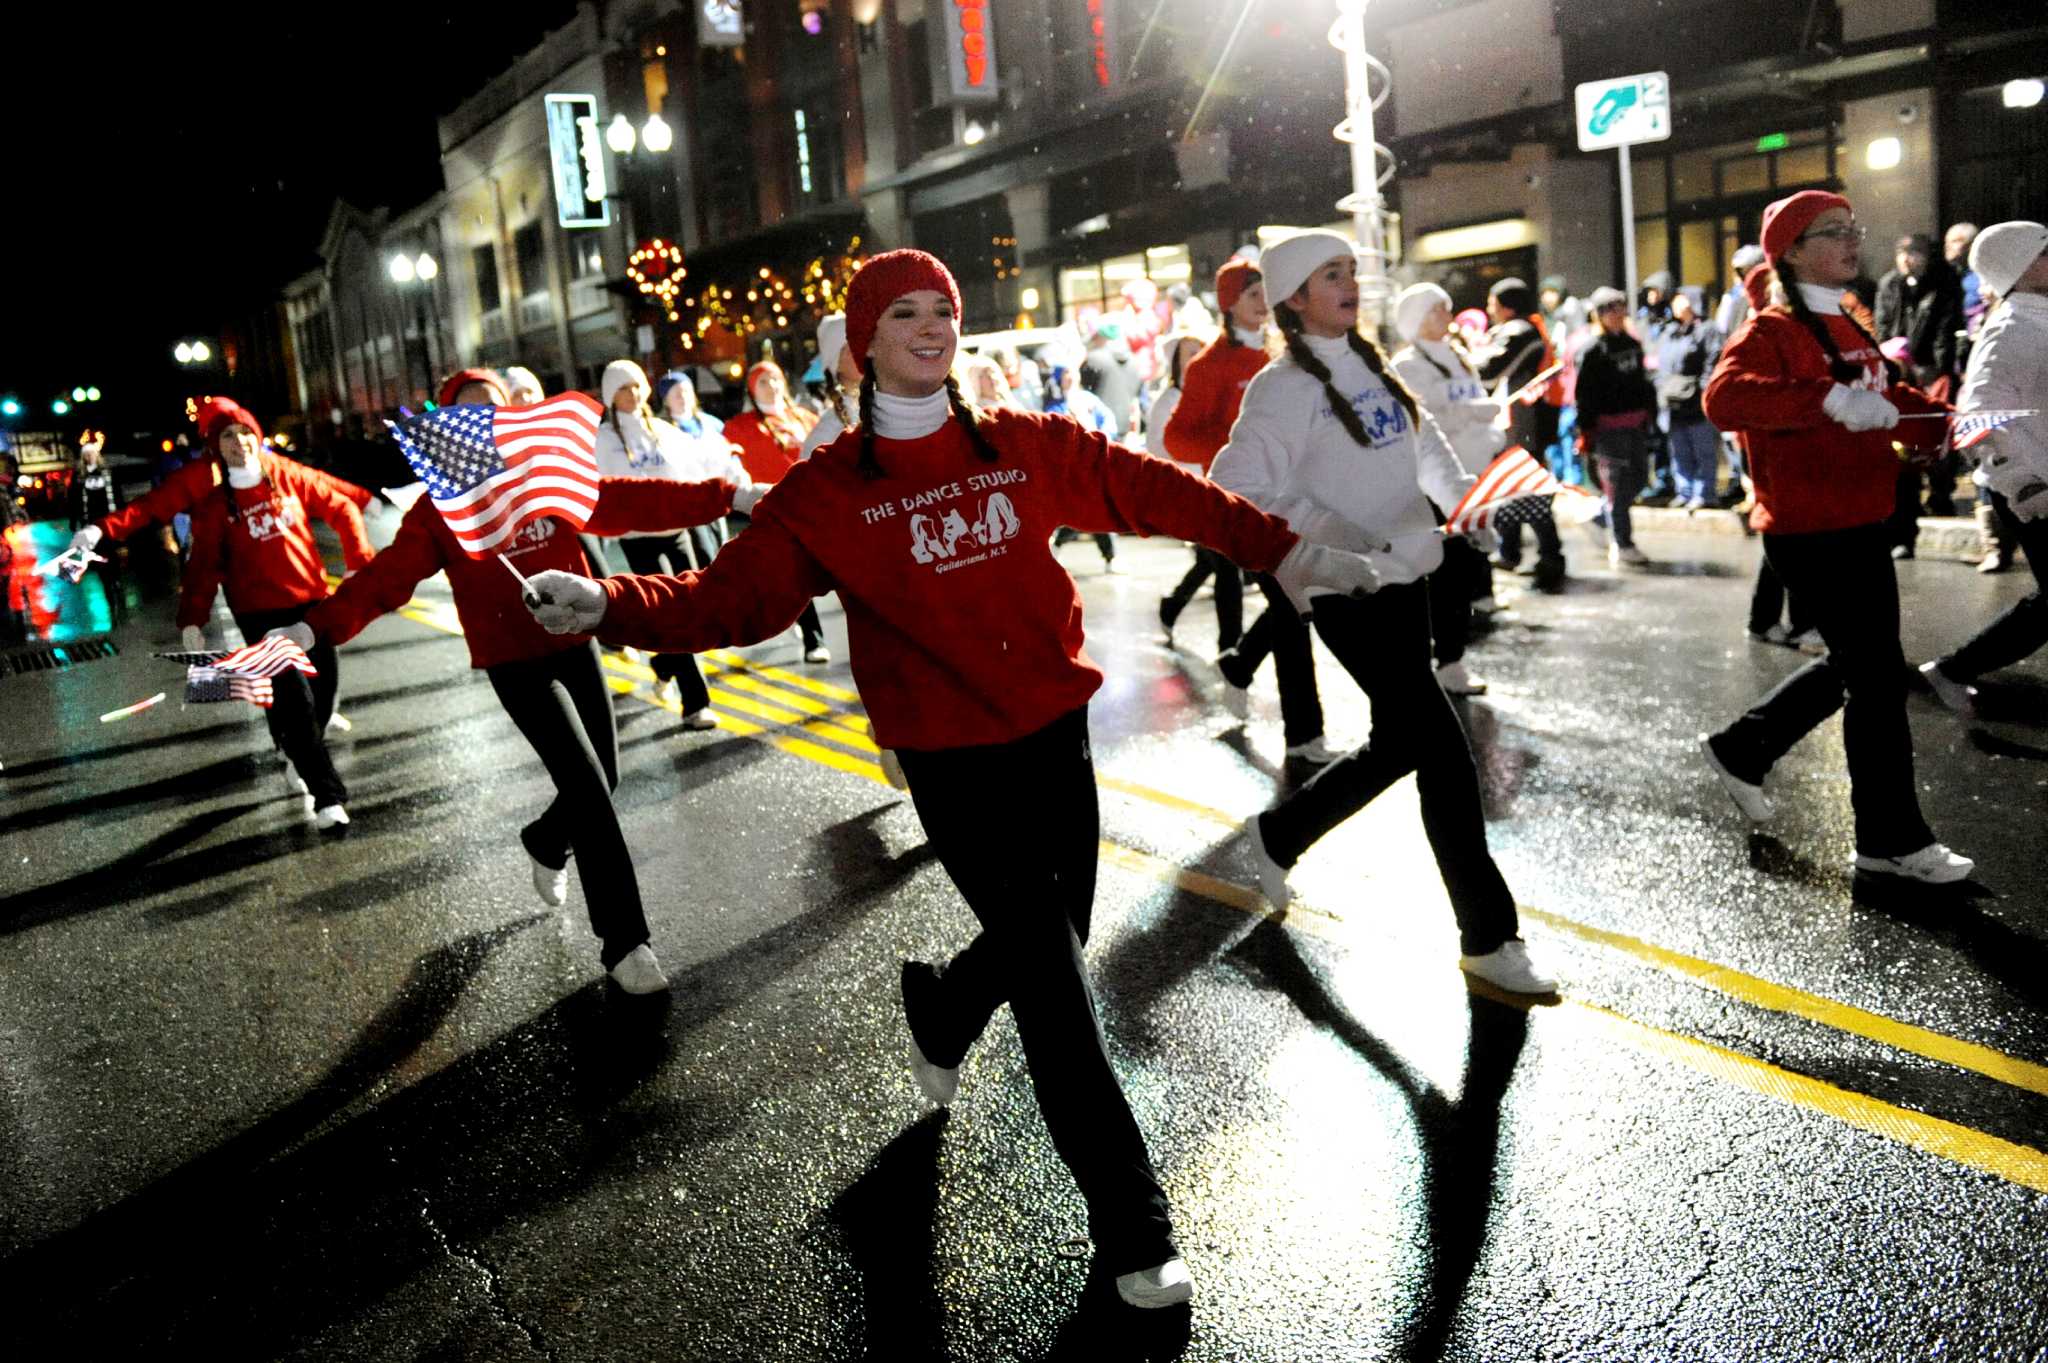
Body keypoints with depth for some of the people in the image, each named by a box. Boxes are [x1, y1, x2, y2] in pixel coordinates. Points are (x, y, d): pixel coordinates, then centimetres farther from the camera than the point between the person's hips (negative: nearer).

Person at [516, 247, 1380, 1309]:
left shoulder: (1028, 447, 4)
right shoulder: (827, 493, -4)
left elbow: (1157, 492, 8)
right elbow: (733, 597, -9)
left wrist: (1286, 553, 9)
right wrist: (609, 603, -26)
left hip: (1056, 735, 4)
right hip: (950, 763, -4)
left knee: (1045, 942, 13)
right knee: (1053, 980, -4)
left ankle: (938, 1013, 50)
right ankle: (1132, 1230, 10)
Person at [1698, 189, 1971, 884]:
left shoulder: (1850, 327, 15)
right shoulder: (1772, 331, -12)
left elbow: (1893, 398, 26)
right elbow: (1723, 396, -31)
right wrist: (1829, 399, -40)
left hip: (1862, 526, 9)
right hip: (1810, 533, -9)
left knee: (1853, 664, 18)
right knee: (1879, 674, -4)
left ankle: (1740, 749, 35)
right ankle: (1892, 840, 9)